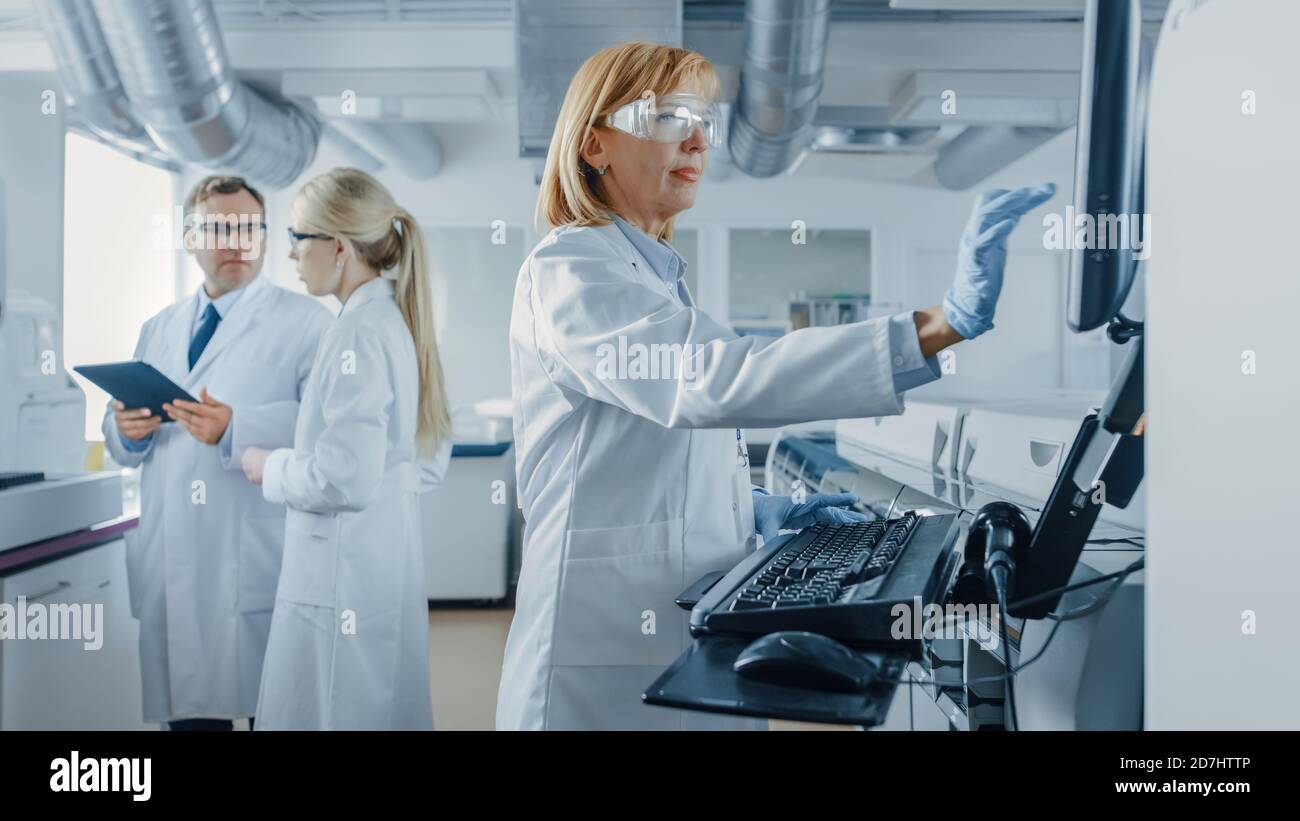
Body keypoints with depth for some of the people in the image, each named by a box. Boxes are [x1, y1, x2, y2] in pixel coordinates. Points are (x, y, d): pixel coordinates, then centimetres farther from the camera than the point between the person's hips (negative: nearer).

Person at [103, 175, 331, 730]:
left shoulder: (304, 320, -1)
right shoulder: (157, 330, 18)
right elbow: (122, 444, 20)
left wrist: (236, 428, -26)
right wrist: (127, 430, -2)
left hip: (258, 561, -5)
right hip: (170, 562, 5)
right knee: (185, 709, 14)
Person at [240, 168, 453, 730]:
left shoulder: (358, 333, -18)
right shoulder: (397, 321, 9)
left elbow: (343, 479, -23)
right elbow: (432, 460, 16)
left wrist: (269, 468, -7)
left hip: (343, 582, -9)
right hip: (384, 570, 9)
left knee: (335, 717, 4)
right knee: (385, 713, 18)